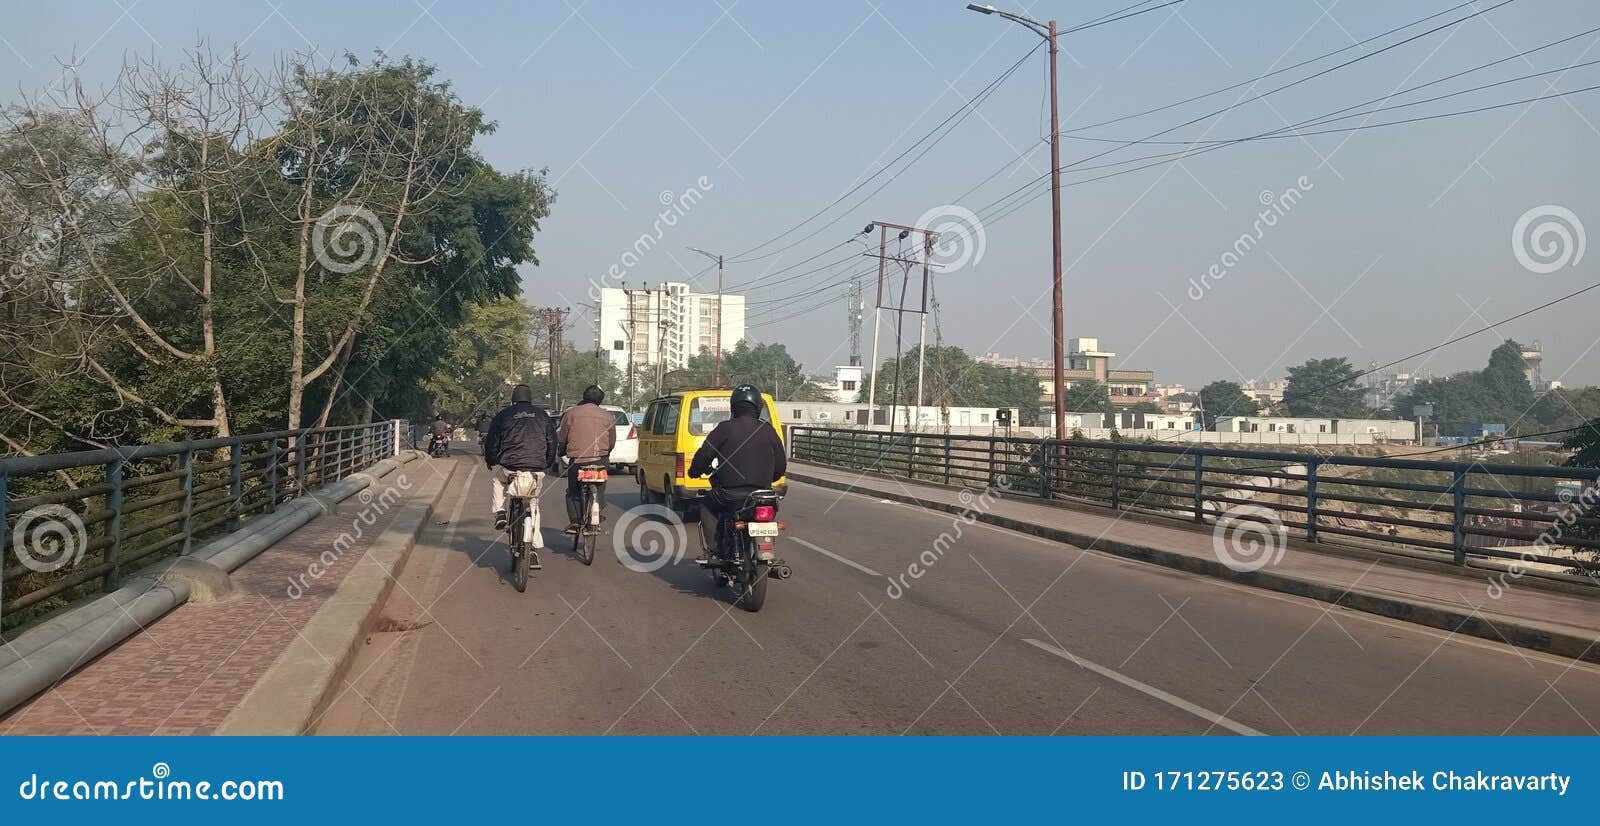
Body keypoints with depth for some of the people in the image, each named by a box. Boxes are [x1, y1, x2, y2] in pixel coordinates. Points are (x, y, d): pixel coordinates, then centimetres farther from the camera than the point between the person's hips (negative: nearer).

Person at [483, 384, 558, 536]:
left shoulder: (503, 415, 6)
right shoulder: (542, 415, 12)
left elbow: (491, 442, 7)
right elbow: (552, 442, 13)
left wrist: (490, 462, 21)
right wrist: (548, 464, 22)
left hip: (509, 468, -2)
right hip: (538, 469, 2)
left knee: (495, 477, 32)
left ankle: (499, 511, 16)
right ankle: (535, 541, 14)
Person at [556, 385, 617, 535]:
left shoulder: (571, 413, 3)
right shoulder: (606, 415, 6)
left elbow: (561, 438, 7)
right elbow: (612, 441, 12)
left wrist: (561, 451, 26)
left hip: (576, 460, 0)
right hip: (599, 459, 1)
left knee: (573, 492, 12)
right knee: (599, 492, 13)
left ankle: (575, 521, -1)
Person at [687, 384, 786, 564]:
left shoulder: (725, 429, -3)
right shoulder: (768, 431, 6)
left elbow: (704, 455, -4)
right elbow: (780, 465, 9)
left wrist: (695, 471, 17)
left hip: (730, 493, -3)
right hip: (761, 492, 3)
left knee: (706, 507, 25)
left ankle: (711, 550, 15)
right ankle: (765, 547, 21)